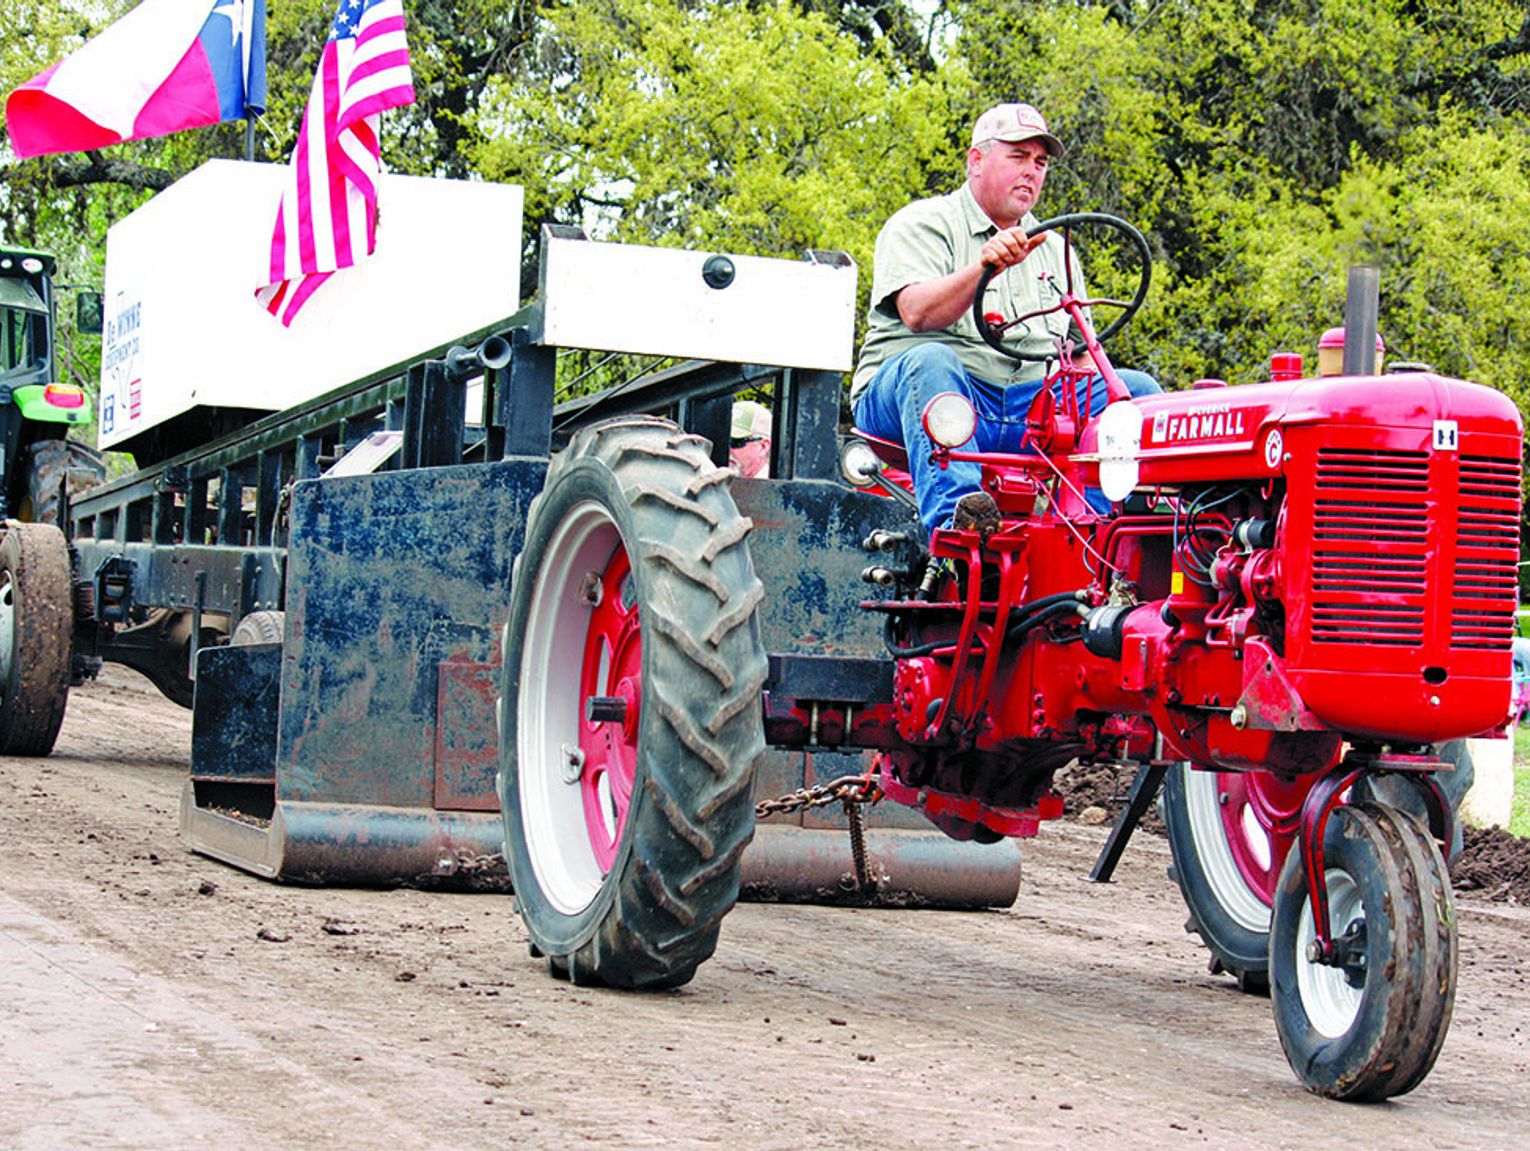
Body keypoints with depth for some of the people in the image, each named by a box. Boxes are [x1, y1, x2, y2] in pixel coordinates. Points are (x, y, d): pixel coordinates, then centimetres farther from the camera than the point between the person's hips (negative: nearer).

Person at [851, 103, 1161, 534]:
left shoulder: (1053, 249, 25)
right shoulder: (920, 224, 5)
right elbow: (917, 313, -15)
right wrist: (985, 266, -31)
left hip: (1032, 408, 5)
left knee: (1137, 387, -11)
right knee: (931, 361, -38)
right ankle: (954, 517, -57)